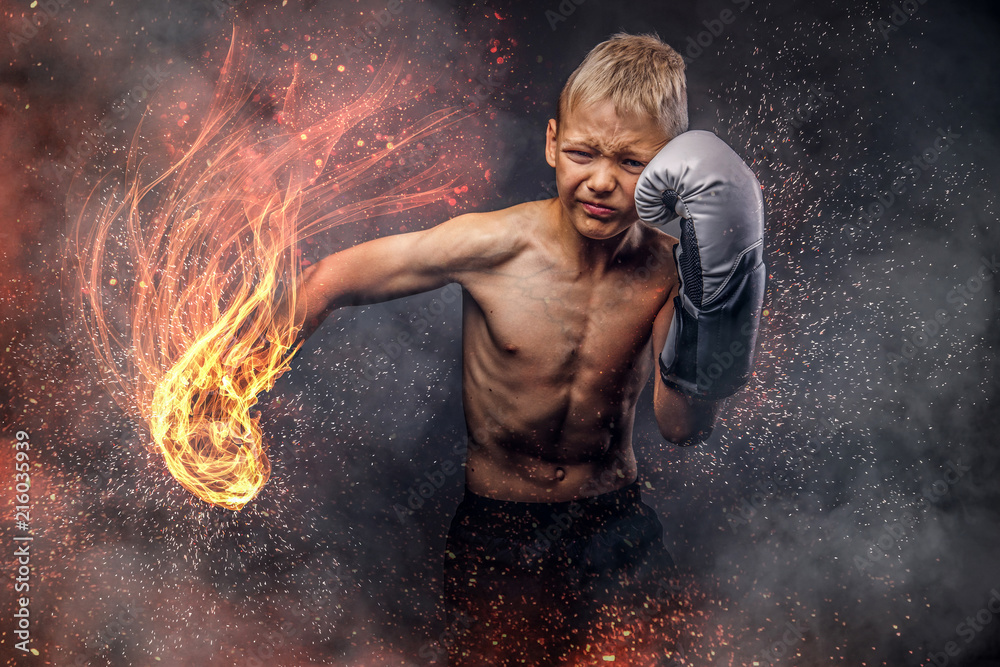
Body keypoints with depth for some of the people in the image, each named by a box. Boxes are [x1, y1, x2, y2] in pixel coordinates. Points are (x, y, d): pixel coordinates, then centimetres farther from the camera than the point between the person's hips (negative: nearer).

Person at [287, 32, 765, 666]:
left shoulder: (667, 268, -12)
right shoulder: (493, 246, -18)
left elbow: (682, 426, -20)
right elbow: (332, 279, -9)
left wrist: (718, 281, -31)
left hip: (617, 524, 1)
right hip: (497, 528, -1)